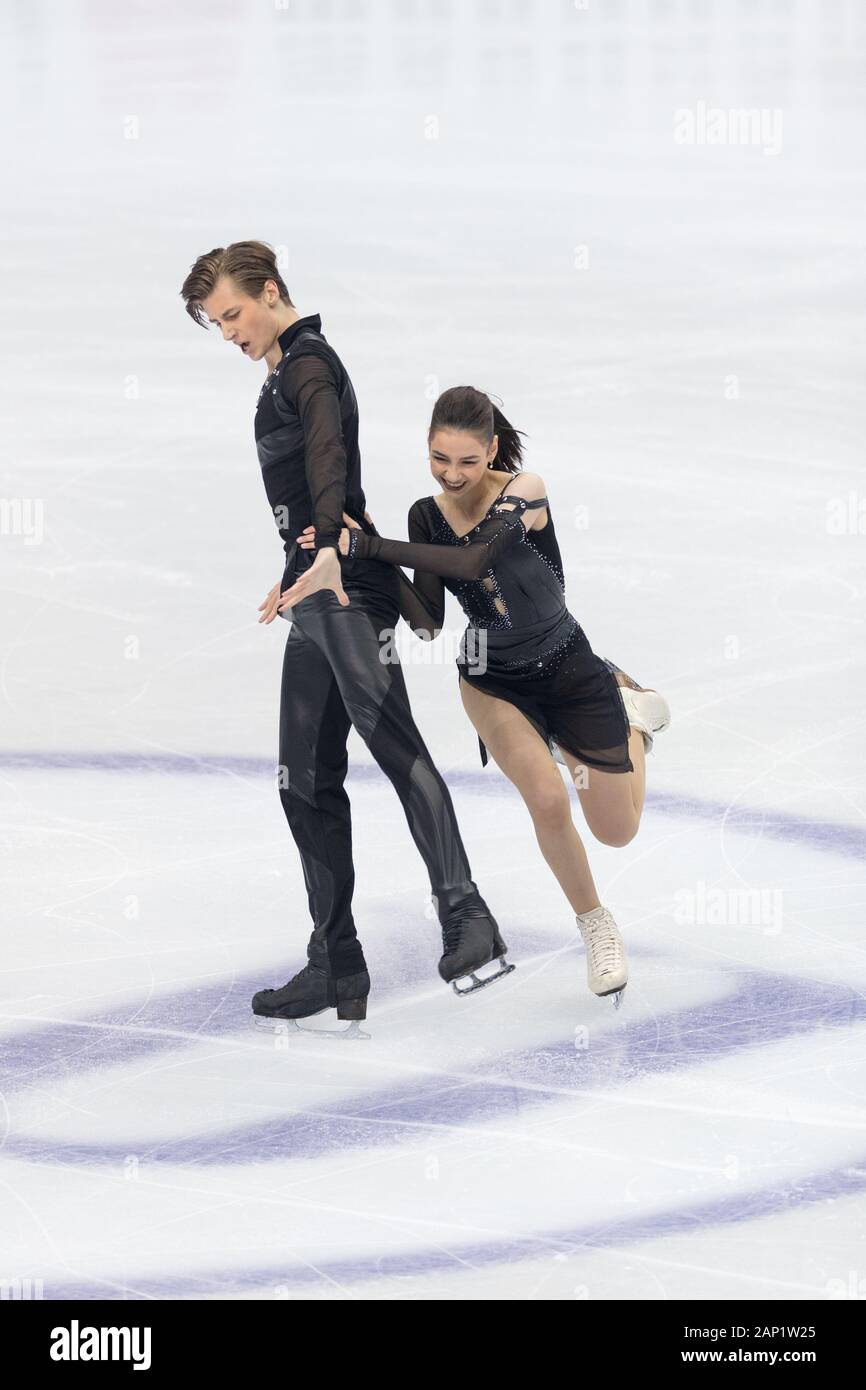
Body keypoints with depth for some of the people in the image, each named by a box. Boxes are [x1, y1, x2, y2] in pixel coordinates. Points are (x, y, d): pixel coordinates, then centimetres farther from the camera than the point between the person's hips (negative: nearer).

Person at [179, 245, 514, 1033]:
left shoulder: (308, 363, -8)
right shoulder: (287, 372, 23)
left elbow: (327, 456, -26)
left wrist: (328, 551, -41)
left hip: (347, 590, -10)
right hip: (318, 599, 10)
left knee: (395, 747, -22)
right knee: (306, 784, 7)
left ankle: (467, 922, -31)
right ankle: (337, 968, 9)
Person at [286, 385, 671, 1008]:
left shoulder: (525, 492, -26)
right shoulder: (427, 516, -10)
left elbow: (473, 560, -42)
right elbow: (430, 621, -16)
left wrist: (366, 547, -44)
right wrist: (369, 553, -29)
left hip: (569, 671, -2)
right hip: (492, 681, 2)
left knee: (617, 831, 10)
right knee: (549, 802, -23)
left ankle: (633, 706, 41)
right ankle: (595, 925, 4)